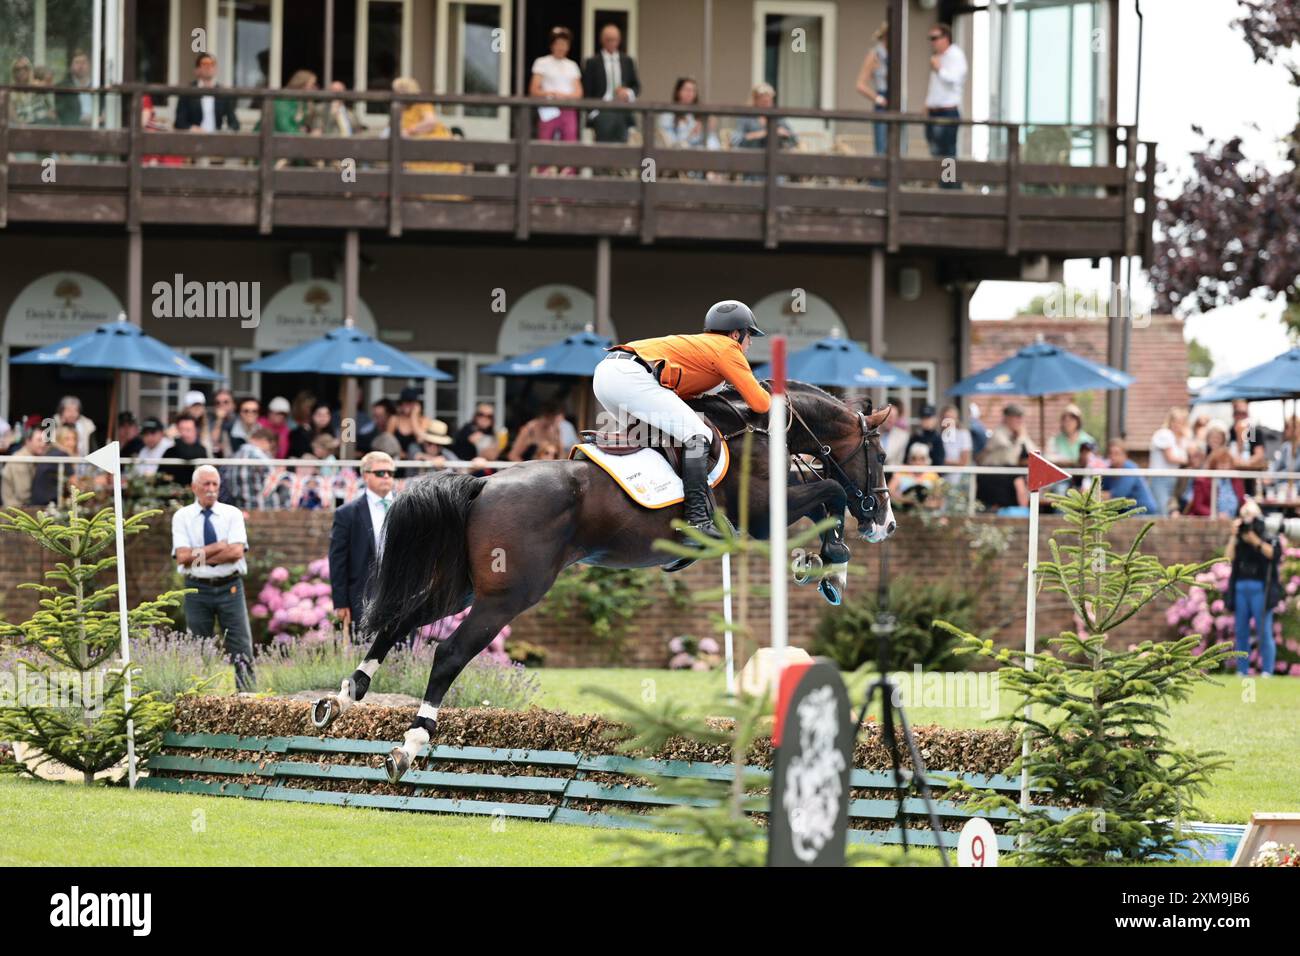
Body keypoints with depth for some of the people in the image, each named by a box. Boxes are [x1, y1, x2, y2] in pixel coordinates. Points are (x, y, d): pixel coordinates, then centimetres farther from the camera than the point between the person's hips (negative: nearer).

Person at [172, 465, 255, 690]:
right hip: (197, 589, 0)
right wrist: (218, 547, -10)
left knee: (241, 649, -4)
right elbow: (182, 557, -9)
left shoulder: (232, 514, 5)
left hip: (230, 587, 0)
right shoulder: (182, 517, 4)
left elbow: (236, 551, -9)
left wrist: (199, 555, -10)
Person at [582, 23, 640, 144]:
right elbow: (587, 91, 2)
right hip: (602, 113, -3)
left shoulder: (628, 61, 13)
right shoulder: (592, 62, 4)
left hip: (623, 113, 3)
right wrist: (592, 112, -8)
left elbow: (636, 86, 17)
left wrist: (628, 93, -6)